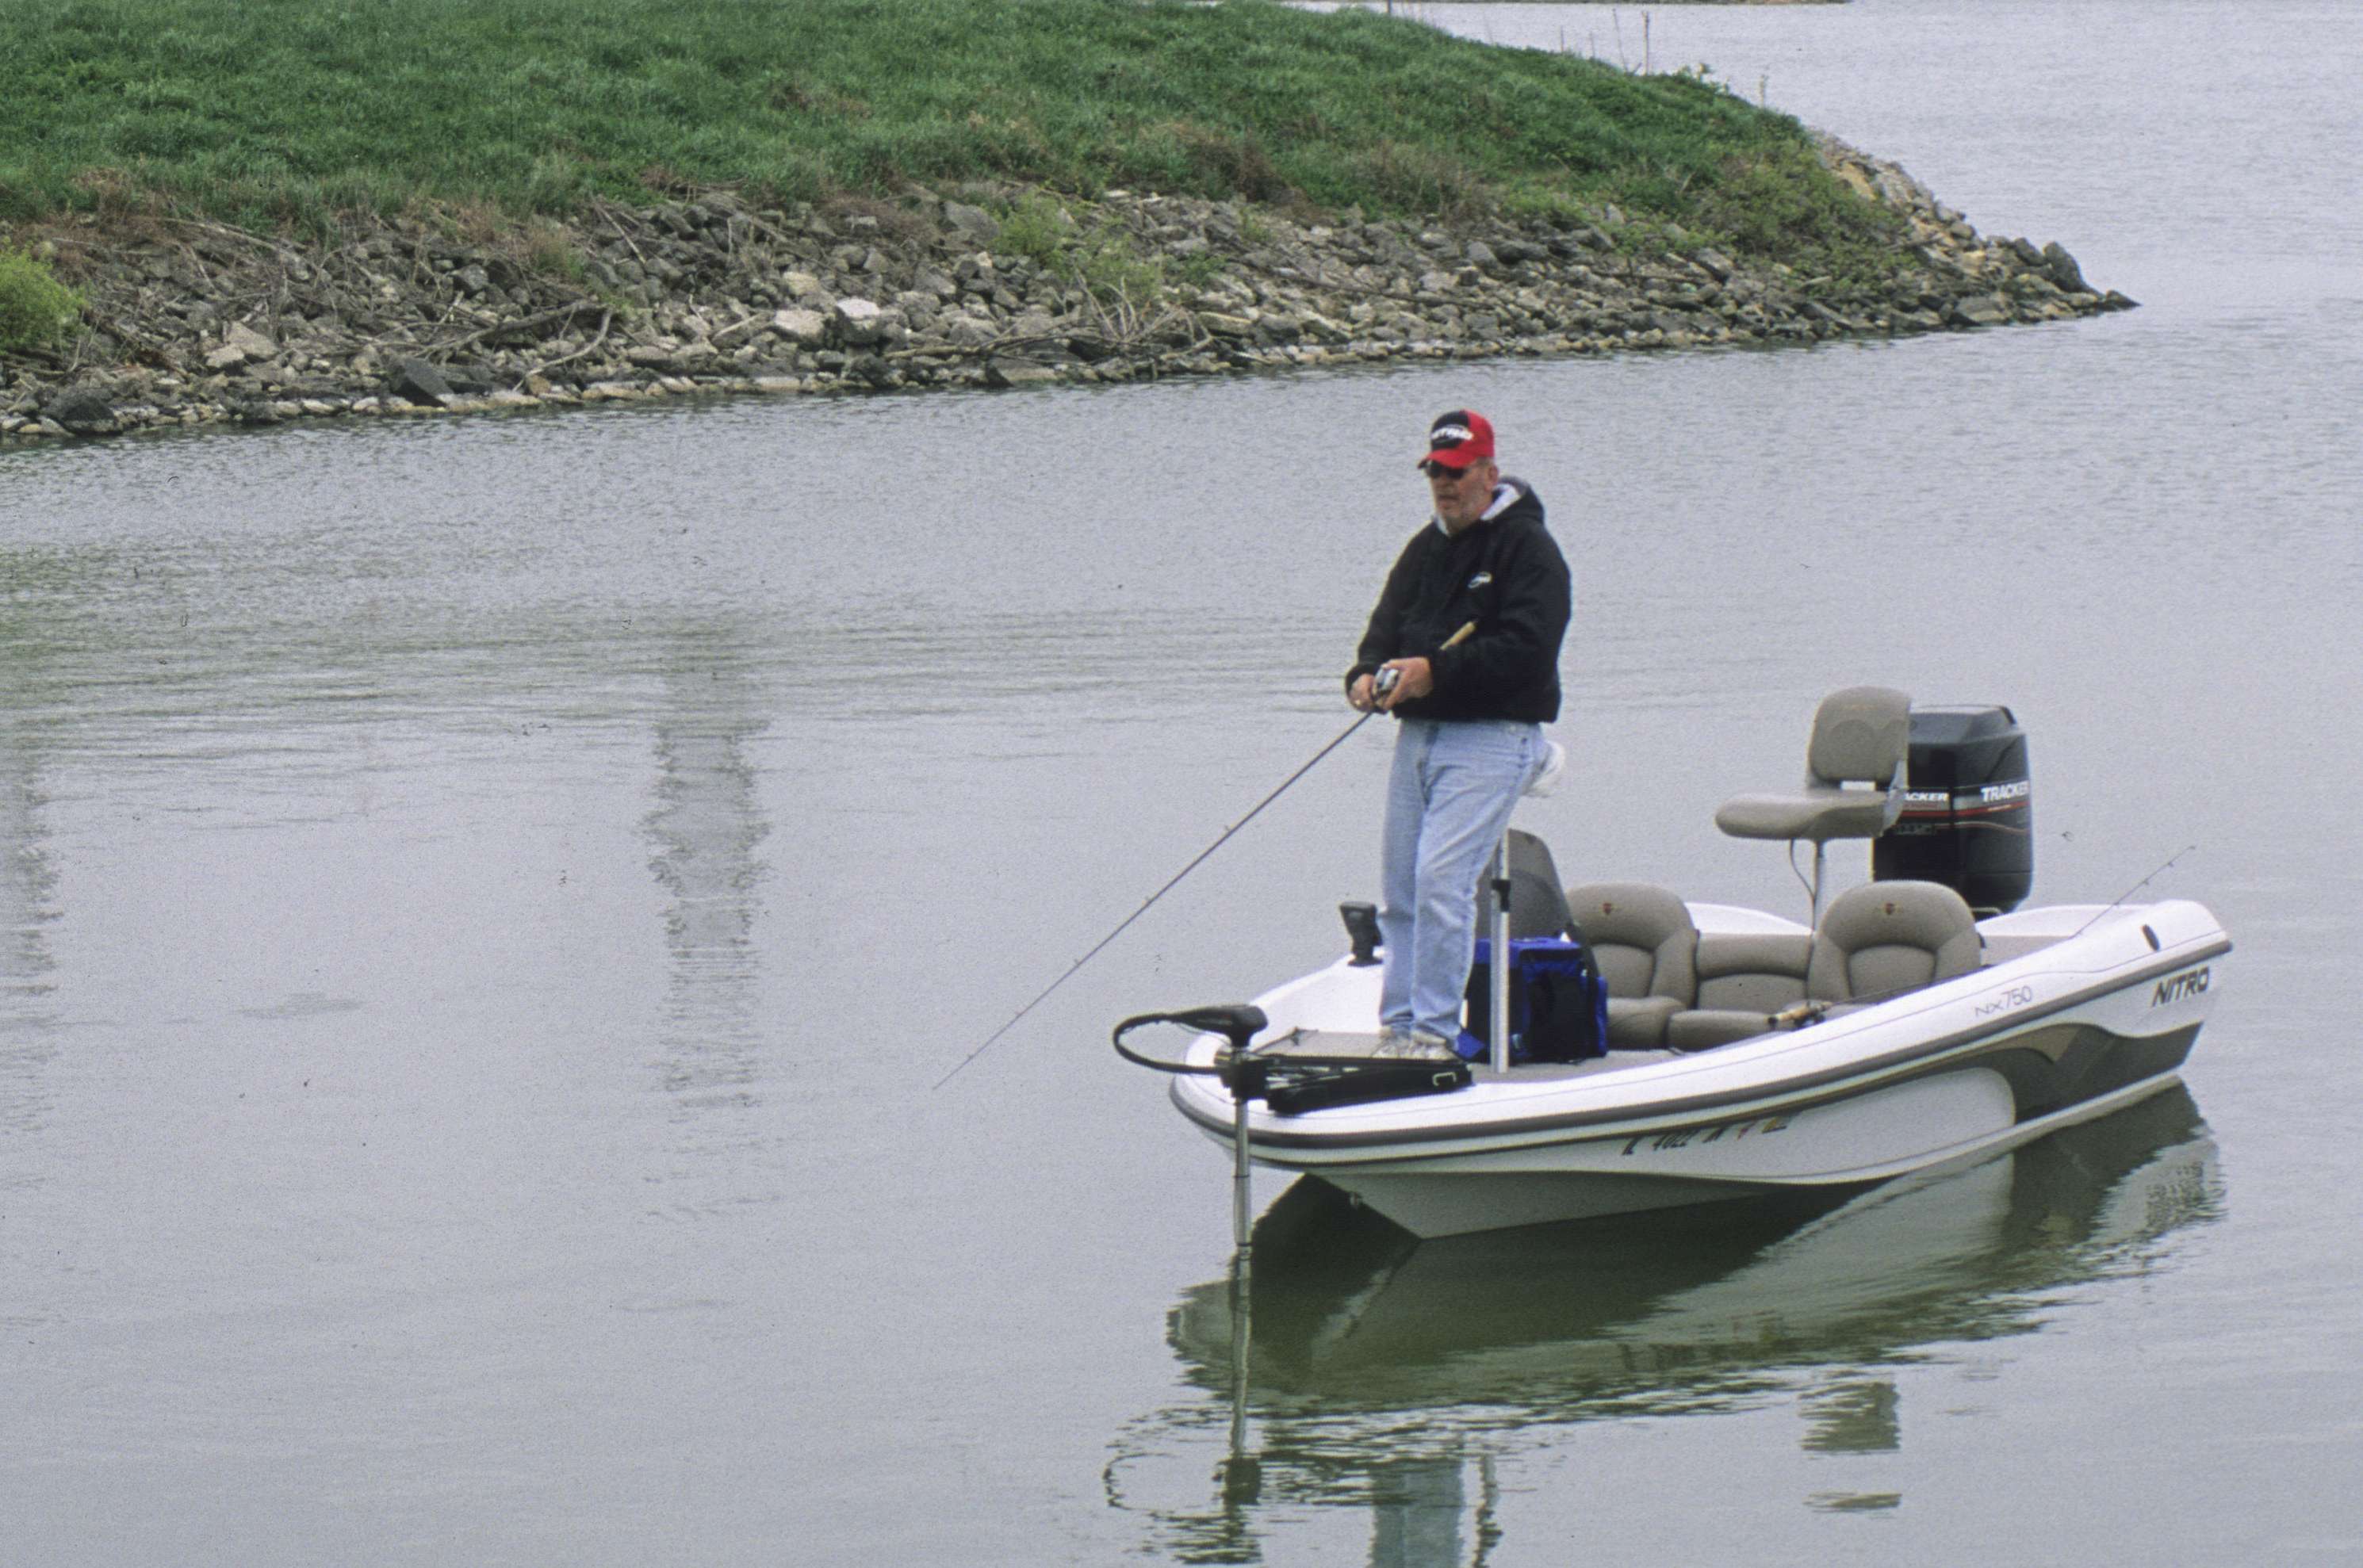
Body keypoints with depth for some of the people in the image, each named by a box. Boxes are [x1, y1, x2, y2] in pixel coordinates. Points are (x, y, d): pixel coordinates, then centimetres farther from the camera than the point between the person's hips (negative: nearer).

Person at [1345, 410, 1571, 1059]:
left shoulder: (1527, 547, -7)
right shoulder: (1427, 546, 18)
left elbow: (1526, 650, -17)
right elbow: (1388, 623, 15)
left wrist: (1435, 671, -21)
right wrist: (1367, 674, -8)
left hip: (1491, 738, -8)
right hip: (1418, 733, 8)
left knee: (1441, 877, -17)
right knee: (1399, 884, 7)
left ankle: (1435, 1030, -13)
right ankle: (1398, 1025, 14)